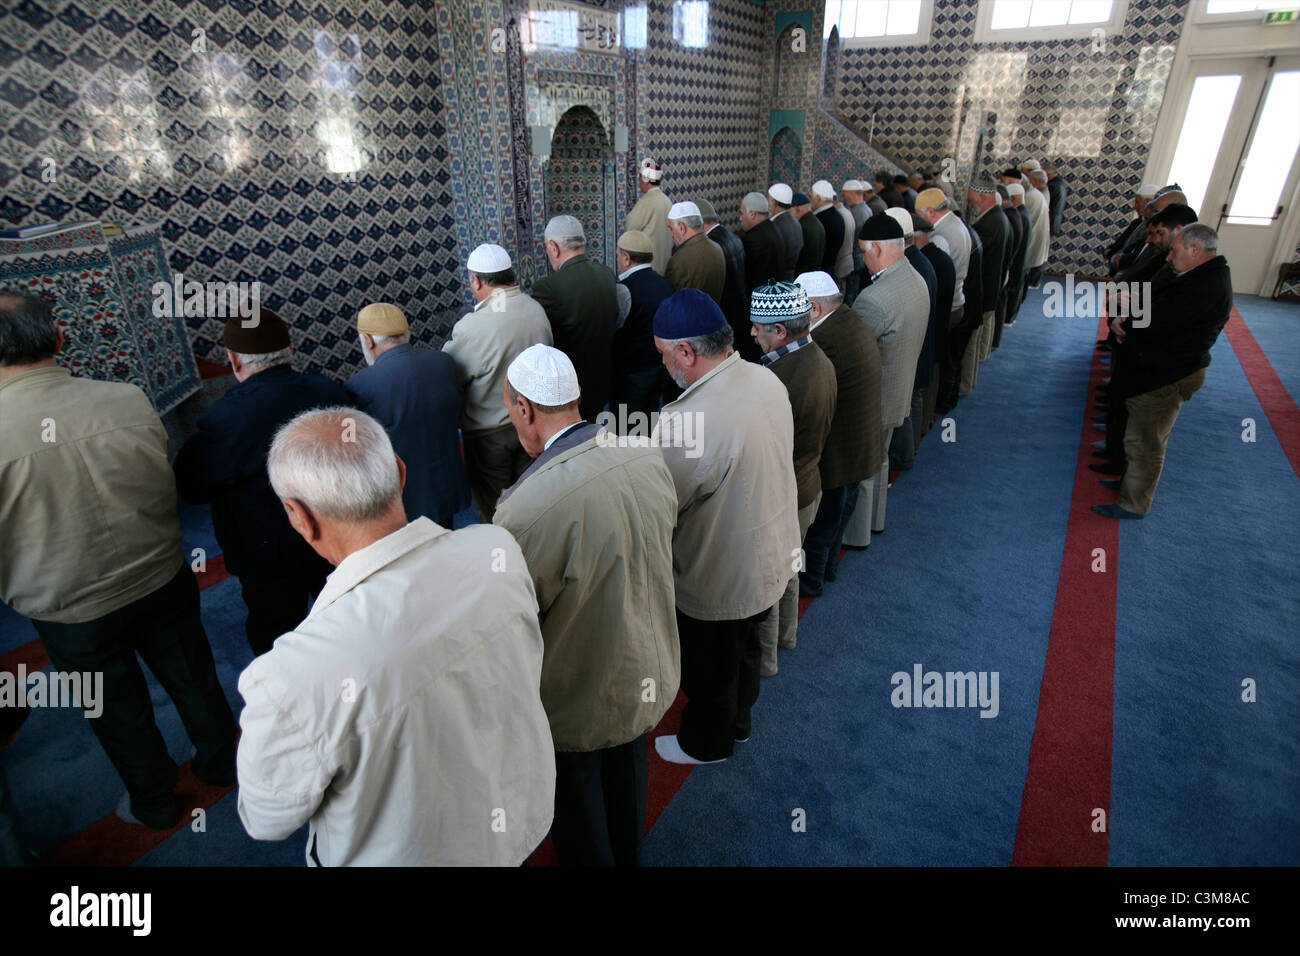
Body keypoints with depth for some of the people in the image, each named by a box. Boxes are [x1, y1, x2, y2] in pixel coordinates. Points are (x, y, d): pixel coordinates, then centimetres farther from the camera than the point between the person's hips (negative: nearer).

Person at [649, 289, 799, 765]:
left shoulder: (687, 422, -36)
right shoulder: (767, 379, -10)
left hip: (718, 583, -7)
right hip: (772, 559, 8)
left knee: (709, 671, 21)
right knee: (745, 649, 31)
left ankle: (705, 743, 47)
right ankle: (738, 720, 56)